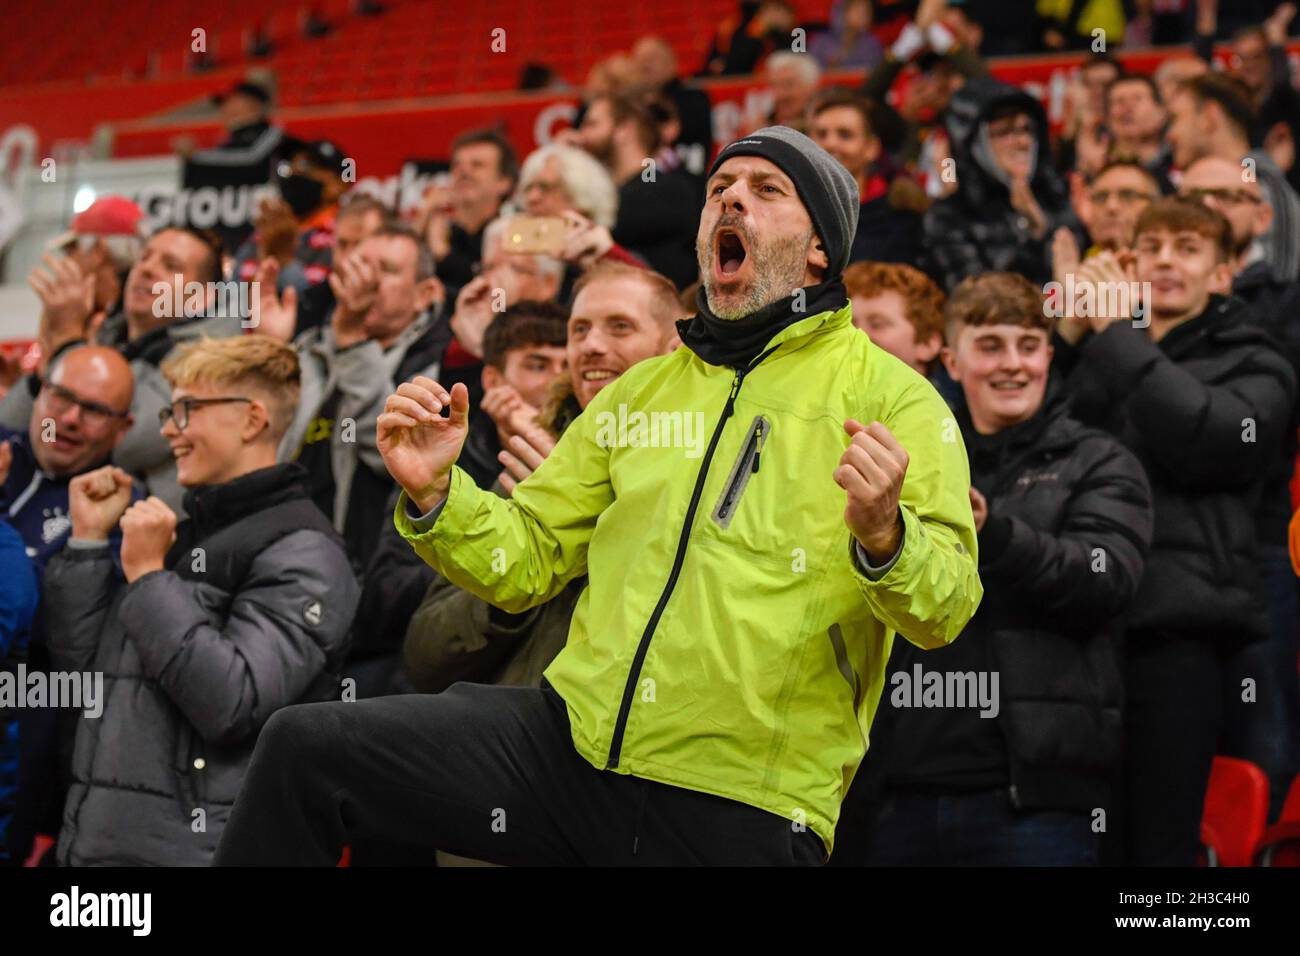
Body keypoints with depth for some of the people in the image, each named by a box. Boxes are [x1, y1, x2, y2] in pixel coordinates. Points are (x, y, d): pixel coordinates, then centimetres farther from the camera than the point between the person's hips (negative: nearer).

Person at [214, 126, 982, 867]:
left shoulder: (889, 395, 0)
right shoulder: (641, 390, 18)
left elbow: (946, 608, -11)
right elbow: (524, 559, 17)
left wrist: (882, 538, -31)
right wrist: (434, 496, -1)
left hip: (739, 815, -5)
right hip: (573, 739, 5)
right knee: (306, 747, -7)